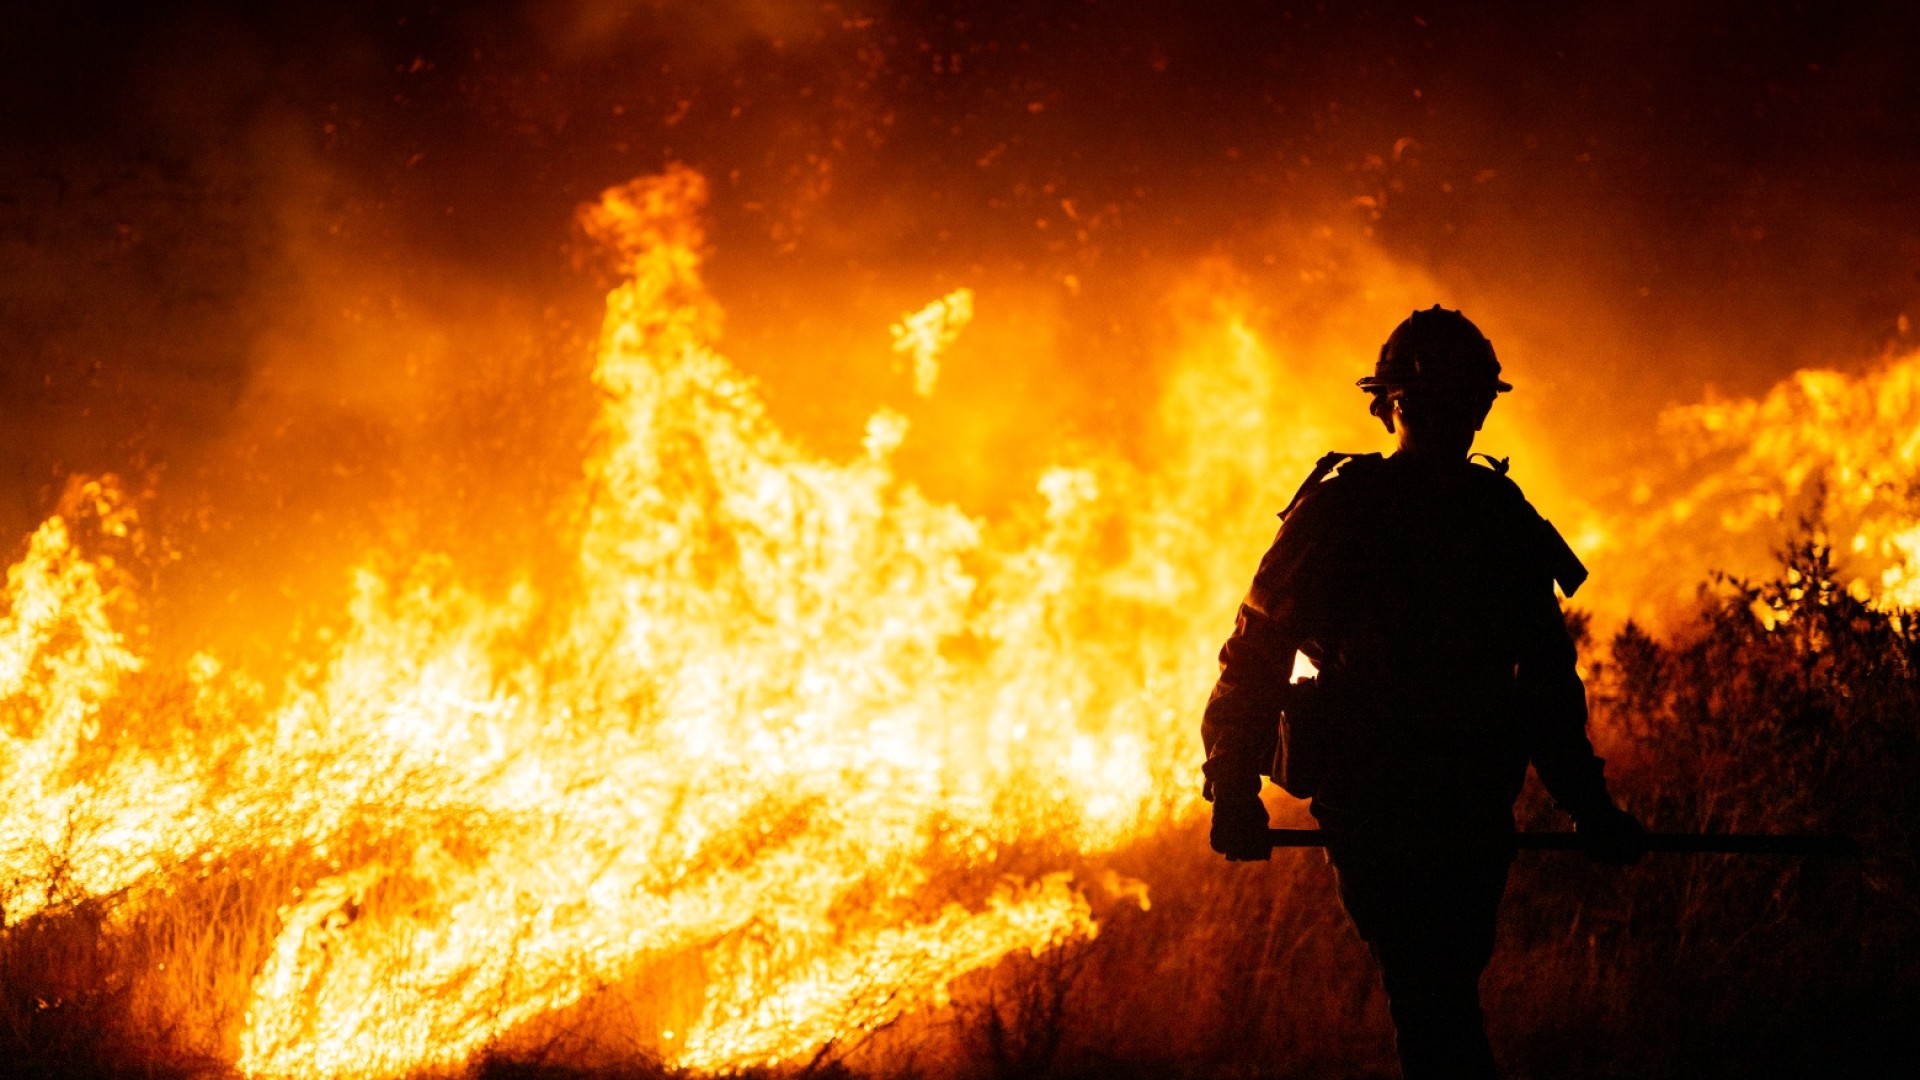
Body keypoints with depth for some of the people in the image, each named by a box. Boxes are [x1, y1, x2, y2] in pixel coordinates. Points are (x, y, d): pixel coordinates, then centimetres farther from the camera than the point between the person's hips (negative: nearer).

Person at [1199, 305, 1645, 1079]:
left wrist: (1591, 807, 16)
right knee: (1432, 995, -16)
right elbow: (1257, 653, 0)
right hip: (1369, 797, -4)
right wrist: (1235, 789, -8)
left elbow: (1548, 680, 21)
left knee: (1440, 993, 2)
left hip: (1472, 805, 4)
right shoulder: (1339, 508, 1)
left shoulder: (1507, 523, 13)